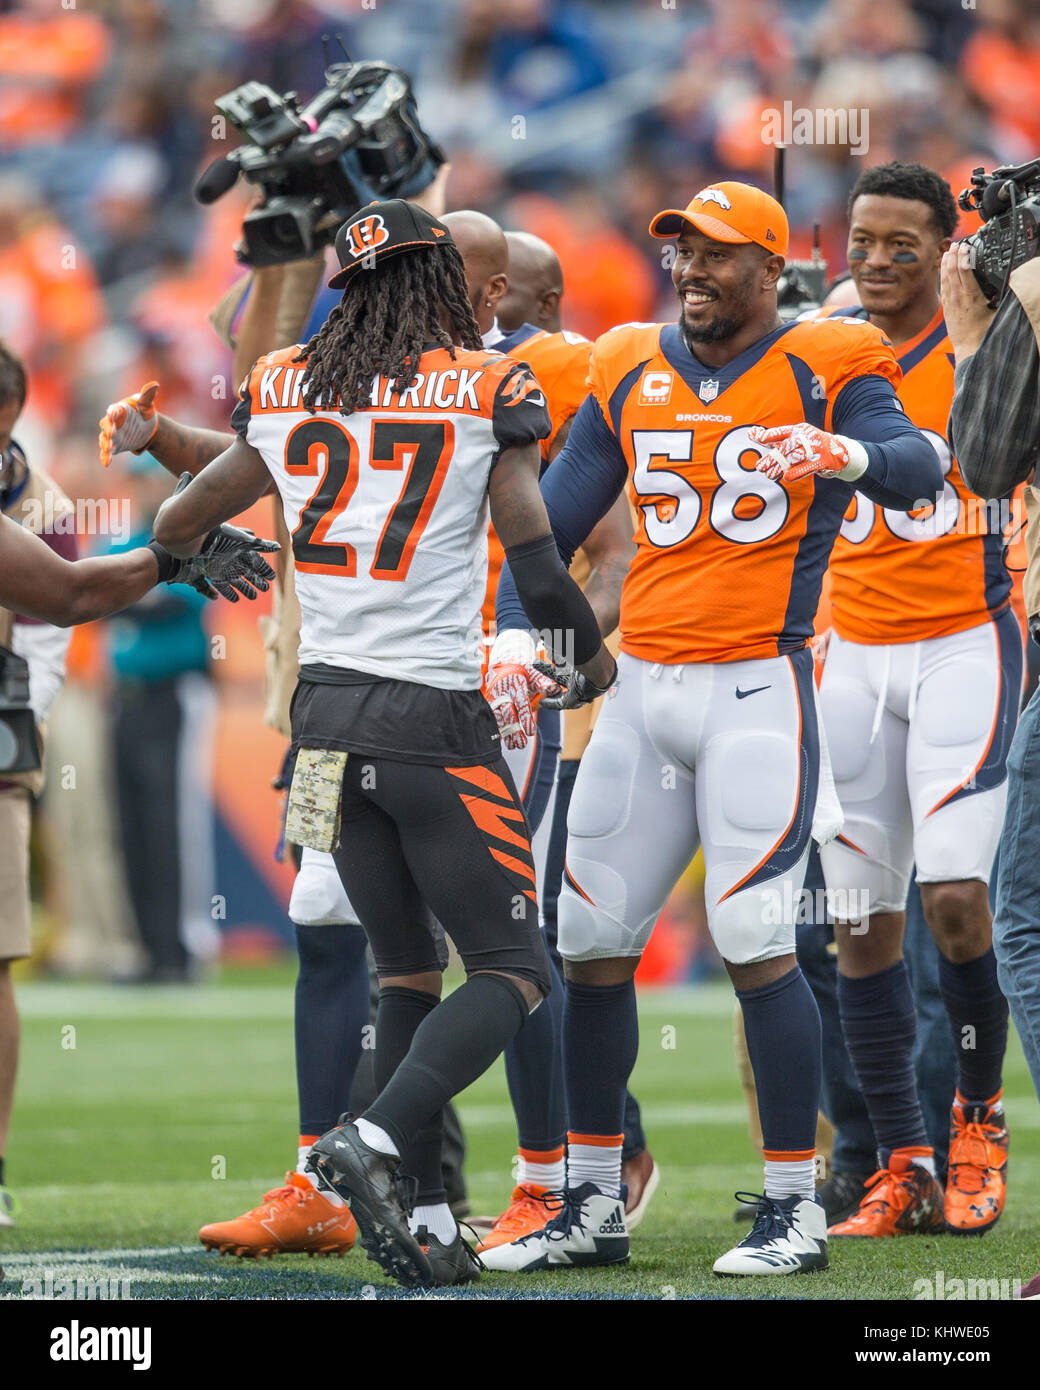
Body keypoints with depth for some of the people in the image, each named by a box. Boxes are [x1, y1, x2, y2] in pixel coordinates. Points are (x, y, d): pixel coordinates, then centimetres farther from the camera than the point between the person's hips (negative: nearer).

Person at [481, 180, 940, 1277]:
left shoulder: (825, 367, -3)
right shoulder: (628, 373, 11)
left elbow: (915, 470, -19)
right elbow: (555, 516, 14)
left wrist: (850, 454, -42)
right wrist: (513, 637, 0)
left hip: (757, 691, -5)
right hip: (641, 689, 6)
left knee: (756, 949, -10)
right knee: (591, 945, 7)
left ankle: (794, 1209, -1)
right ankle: (592, 1207, 19)